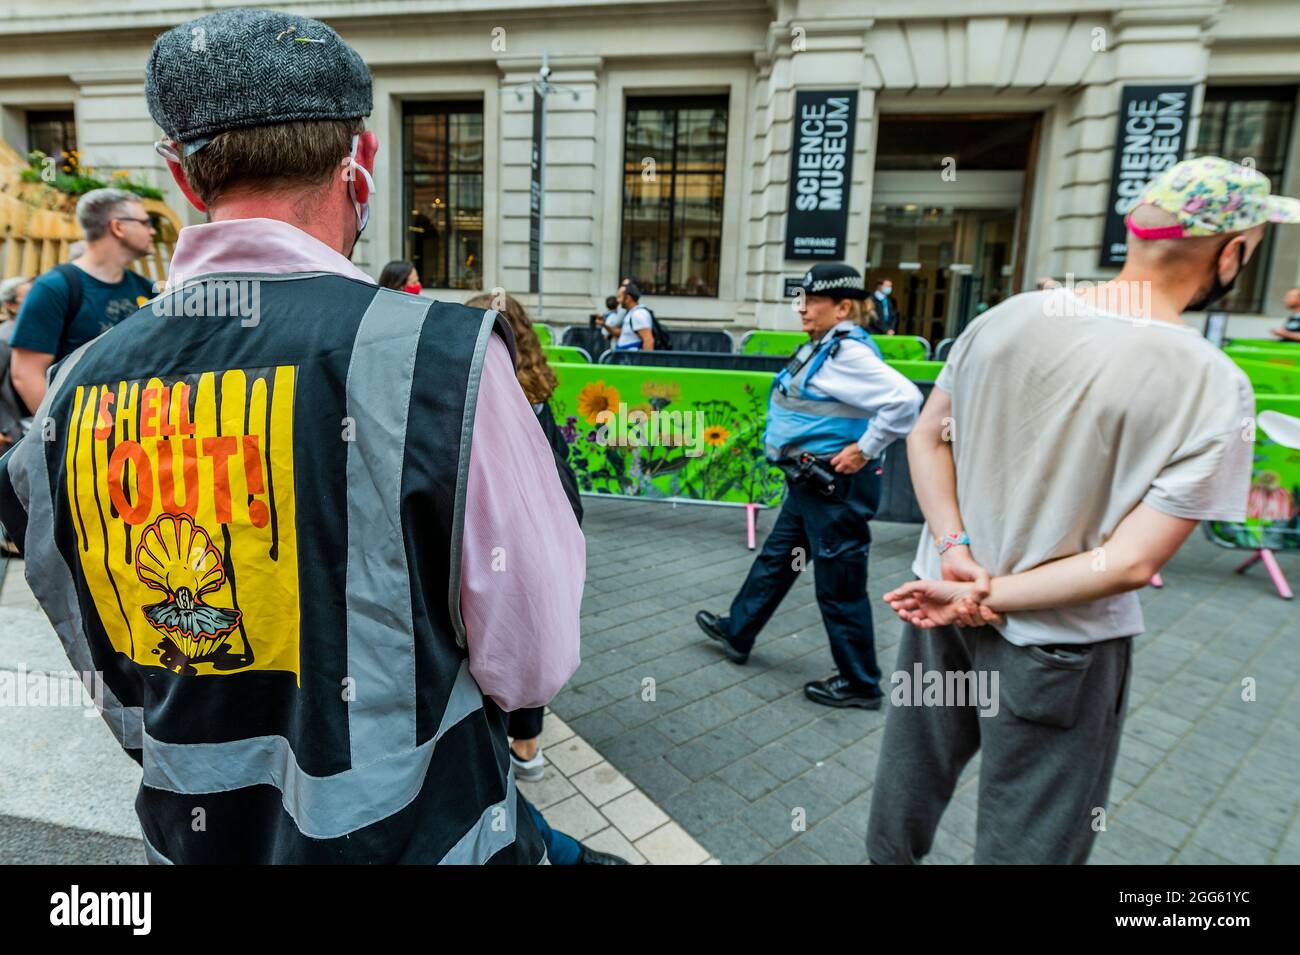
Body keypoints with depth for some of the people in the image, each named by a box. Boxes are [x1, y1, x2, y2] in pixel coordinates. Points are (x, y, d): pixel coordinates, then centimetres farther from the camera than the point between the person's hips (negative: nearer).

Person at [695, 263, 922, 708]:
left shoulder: (848, 352, -20)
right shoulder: (823, 347, 10)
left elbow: (905, 398, -31)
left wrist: (865, 449, -23)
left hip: (836, 487, -10)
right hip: (810, 483, 10)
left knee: (839, 586, 3)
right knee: (776, 560, 22)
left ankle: (859, 683, 21)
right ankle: (737, 633, 40)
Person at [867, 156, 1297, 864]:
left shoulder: (1007, 317, -6)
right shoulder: (1214, 388, -17)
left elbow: (926, 439, -1)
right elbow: (1131, 562, -20)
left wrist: (956, 554, -7)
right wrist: (988, 593, -14)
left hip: (939, 603, 4)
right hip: (1058, 648, -3)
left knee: (907, 789, 25)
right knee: (1025, 843, 19)